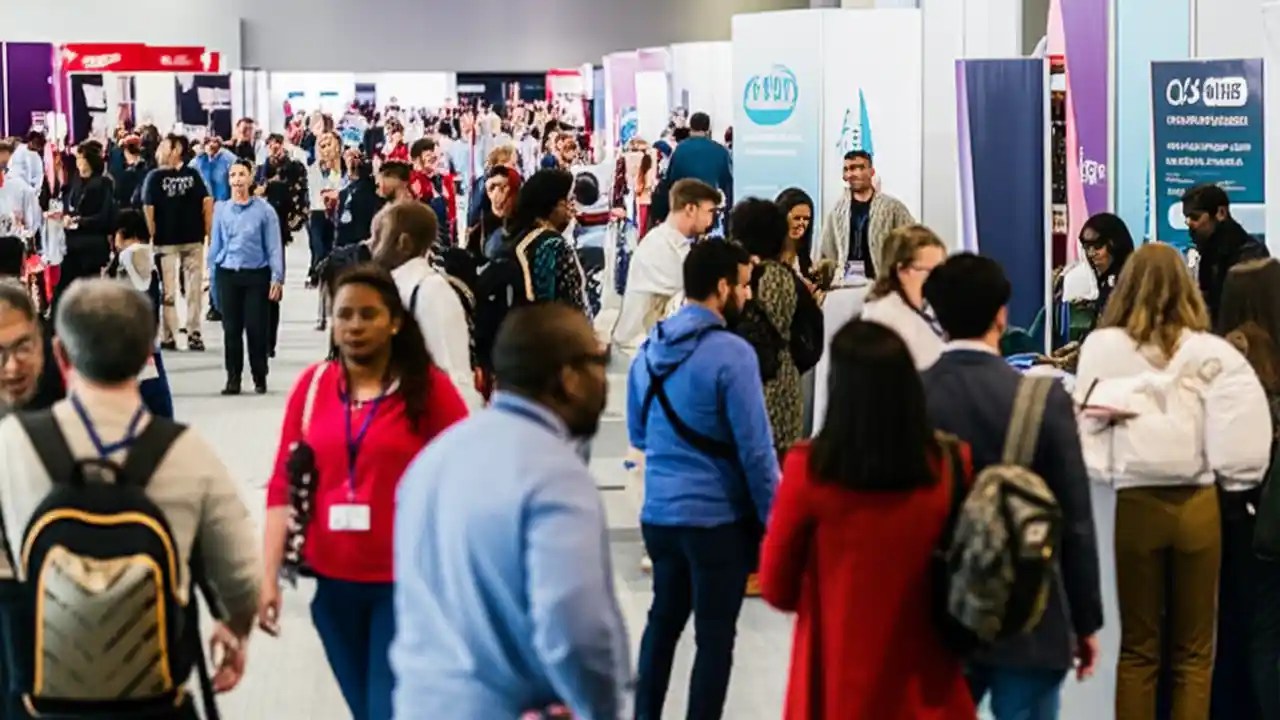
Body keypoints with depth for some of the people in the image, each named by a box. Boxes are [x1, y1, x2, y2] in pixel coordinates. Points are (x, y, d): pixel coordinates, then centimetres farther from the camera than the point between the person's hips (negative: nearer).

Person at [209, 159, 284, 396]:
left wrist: (277, 278, -7)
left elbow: (274, 246, -2)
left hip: (256, 275, -2)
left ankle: (259, 378, 13)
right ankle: (233, 378, 12)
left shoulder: (263, 210, -2)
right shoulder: (221, 210, 6)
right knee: (231, 328, 4)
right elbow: (215, 244, 11)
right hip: (228, 275, 2)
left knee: (256, 328, -1)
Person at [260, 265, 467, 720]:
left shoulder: (429, 387, -7)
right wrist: (269, 576, -4)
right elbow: (284, 485, 2)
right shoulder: (312, 385, 2)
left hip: (407, 582, -4)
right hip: (333, 582, 4)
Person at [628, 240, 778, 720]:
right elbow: (755, 447, -17)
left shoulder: (650, 349, 4)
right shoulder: (731, 353, -17)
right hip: (718, 517, -7)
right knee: (715, 634, 4)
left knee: (664, 617, 21)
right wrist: (773, 518, -7)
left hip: (659, 512, 7)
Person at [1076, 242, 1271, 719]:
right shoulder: (1212, 352, -7)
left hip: (1133, 504, 0)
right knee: (1193, 651, 11)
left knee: (1136, 648, 11)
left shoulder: (1102, 346, -7)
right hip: (1196, 504, 0)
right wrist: (1226, 478, 7)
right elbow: (1243, 441, -9)